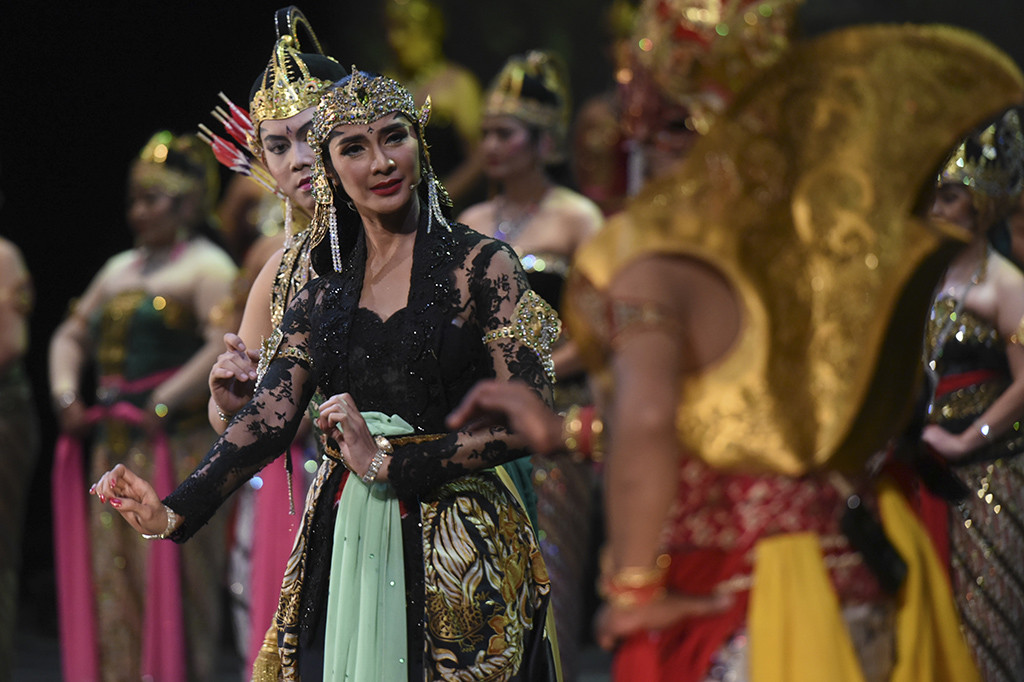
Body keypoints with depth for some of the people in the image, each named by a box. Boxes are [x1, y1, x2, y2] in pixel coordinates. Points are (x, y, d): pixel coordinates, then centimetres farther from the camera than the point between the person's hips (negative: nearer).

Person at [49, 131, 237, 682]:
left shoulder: (205, 267, -4)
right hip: (114, 446, 8)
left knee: (172, 579, -8)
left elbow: (228, 346, -18)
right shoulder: (120, 269, 20)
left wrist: (164, 403, -20)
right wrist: (66, 393, 6)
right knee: (111, 577, 5)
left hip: (177, 445, -8)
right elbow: (71, 336, 24)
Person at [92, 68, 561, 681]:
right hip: (342, 543, 4)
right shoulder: (323, 295, 10)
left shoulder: (479, 264, -2)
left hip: (455, 547, -4)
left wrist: (387, 460, -14)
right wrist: (173, 511, -17)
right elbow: (269, 417, -1)